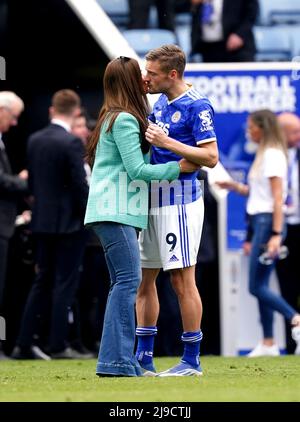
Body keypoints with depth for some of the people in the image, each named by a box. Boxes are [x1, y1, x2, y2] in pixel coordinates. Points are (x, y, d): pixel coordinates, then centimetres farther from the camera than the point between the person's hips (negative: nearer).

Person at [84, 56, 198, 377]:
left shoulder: (112, 118, 19)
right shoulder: (125, 120, -11)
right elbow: (136, 169, -13)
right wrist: (178, 167, -5)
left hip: (113, 211, 10)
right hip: (115, 211, -10)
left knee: (122, 283, 7)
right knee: (129, 279, -15)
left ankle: (118, 359, 5)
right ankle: (115, 359, -20)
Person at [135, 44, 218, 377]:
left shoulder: (196, 106, -12)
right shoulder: (160, 103, 14)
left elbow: (210, 157, -16)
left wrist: (167, 142, -20)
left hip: (180, 203, -9)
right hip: (154, 202, 9)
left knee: (182, 279, -5)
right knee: (144, 277, 10)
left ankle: (192, 360, 1)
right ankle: (144, 356, 16)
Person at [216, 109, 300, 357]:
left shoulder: (273, 155, -12)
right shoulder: (265, 154, 16)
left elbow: (277, 197, -18)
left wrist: (276, 234, -22)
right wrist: (235, 187, 9)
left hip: (268, 221, -10)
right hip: (260, 221, 10)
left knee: (256, 287, -10)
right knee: (260, 286, 8)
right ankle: (268, 343, 9)